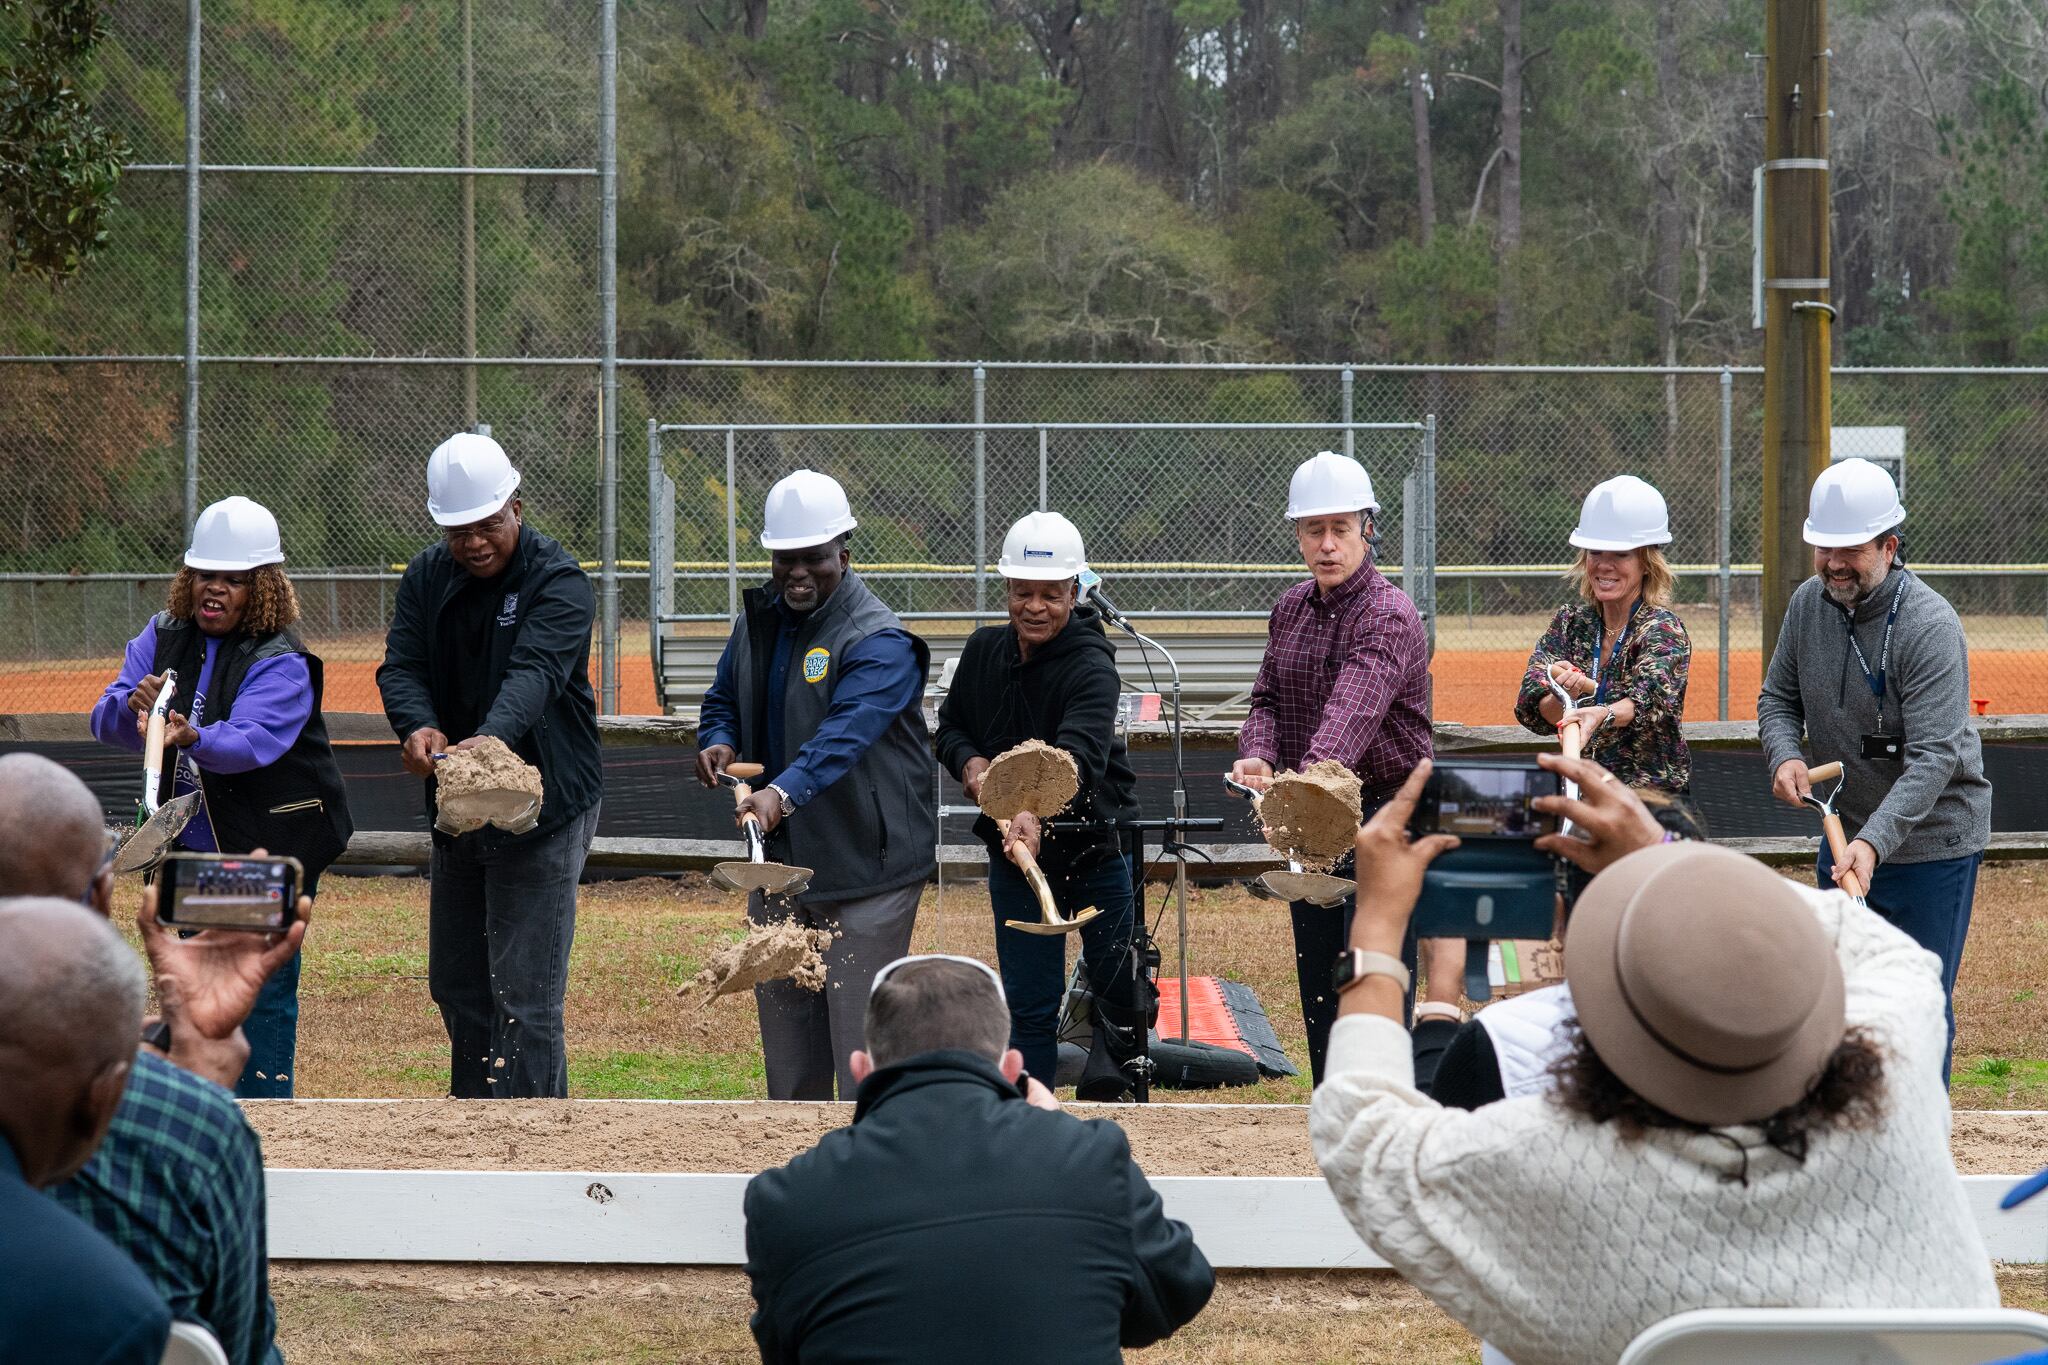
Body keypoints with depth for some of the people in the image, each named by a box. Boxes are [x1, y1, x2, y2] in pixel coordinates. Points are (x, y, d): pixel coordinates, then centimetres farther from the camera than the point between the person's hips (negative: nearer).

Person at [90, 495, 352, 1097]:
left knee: (263, 983, -6)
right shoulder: (164, 637, 0)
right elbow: (106, 721, -6)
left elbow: (251, 742, -33)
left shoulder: (282, 663, -17)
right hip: (191, 844, 6)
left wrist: (193, 739, -52)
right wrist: (132, 707, -30)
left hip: (274, 845, -6)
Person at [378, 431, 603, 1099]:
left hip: (544, 808, -7)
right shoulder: (427, 576, 4)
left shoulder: (559, 581, -14)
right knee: (455, 985, 16)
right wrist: (417, 726, -30)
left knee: (525, 996, -11)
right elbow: (400, 665, -7)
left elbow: (535, 673, -29)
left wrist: (490, 740, -48)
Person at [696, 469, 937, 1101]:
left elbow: (845, 734, -32)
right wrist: (719, 741, -4)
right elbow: (723, 701, 21)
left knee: (859, 1022, -8)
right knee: (782, 1014, 14)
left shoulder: (879, 641, -17)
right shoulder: (757, 623, 8)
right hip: (780, 857, 8)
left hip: (866, 859, -8)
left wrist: (784, 792, -48)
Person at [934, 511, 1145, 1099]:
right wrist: (970, 762, -9)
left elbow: (1079, 756, -36)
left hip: (1095, 847, -4)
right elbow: (949, 726, 14)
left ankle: (1111, 1081, 32)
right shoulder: (985, 651, -1)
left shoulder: (1091, 669, -20)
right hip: (1014, 852, 4)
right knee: (1027, 1003, 3)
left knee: (1115, 985, 10)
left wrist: (1036, 816, -53)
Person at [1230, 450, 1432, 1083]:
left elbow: (1352, 711, -31)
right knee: (1317, 984, 11)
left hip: (1385, 817, -8)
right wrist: (1258, 756, -15)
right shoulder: (1292, 609, 9)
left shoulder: (1390, 616, -16)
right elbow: (1269, 697, 8)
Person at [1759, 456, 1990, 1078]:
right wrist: (1784, 753, -13)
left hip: (1931, 843, -7)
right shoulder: (1809, 604, -3)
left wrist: (1874, 843, -41)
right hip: (1844, 832, 7)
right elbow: (1778, 697, 11)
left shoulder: (1930, 625, -24)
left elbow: (1932, 758, -29)